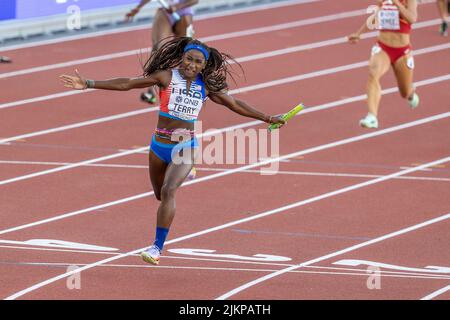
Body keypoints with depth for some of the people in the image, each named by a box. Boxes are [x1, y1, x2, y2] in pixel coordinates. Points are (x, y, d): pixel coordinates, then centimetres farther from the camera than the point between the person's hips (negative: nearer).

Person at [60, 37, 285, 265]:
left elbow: (235, 104, 14)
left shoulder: (207, 85, 1)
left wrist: (267, 119, 18)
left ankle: (157, 247, -20)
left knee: (169, 191, -21)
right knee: (160, 195, 15)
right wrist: (88, 84, -17)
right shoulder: (166, 77, -7)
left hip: (186, 147, -1)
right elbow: (126, 84, -11)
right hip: (160, 145, 1)